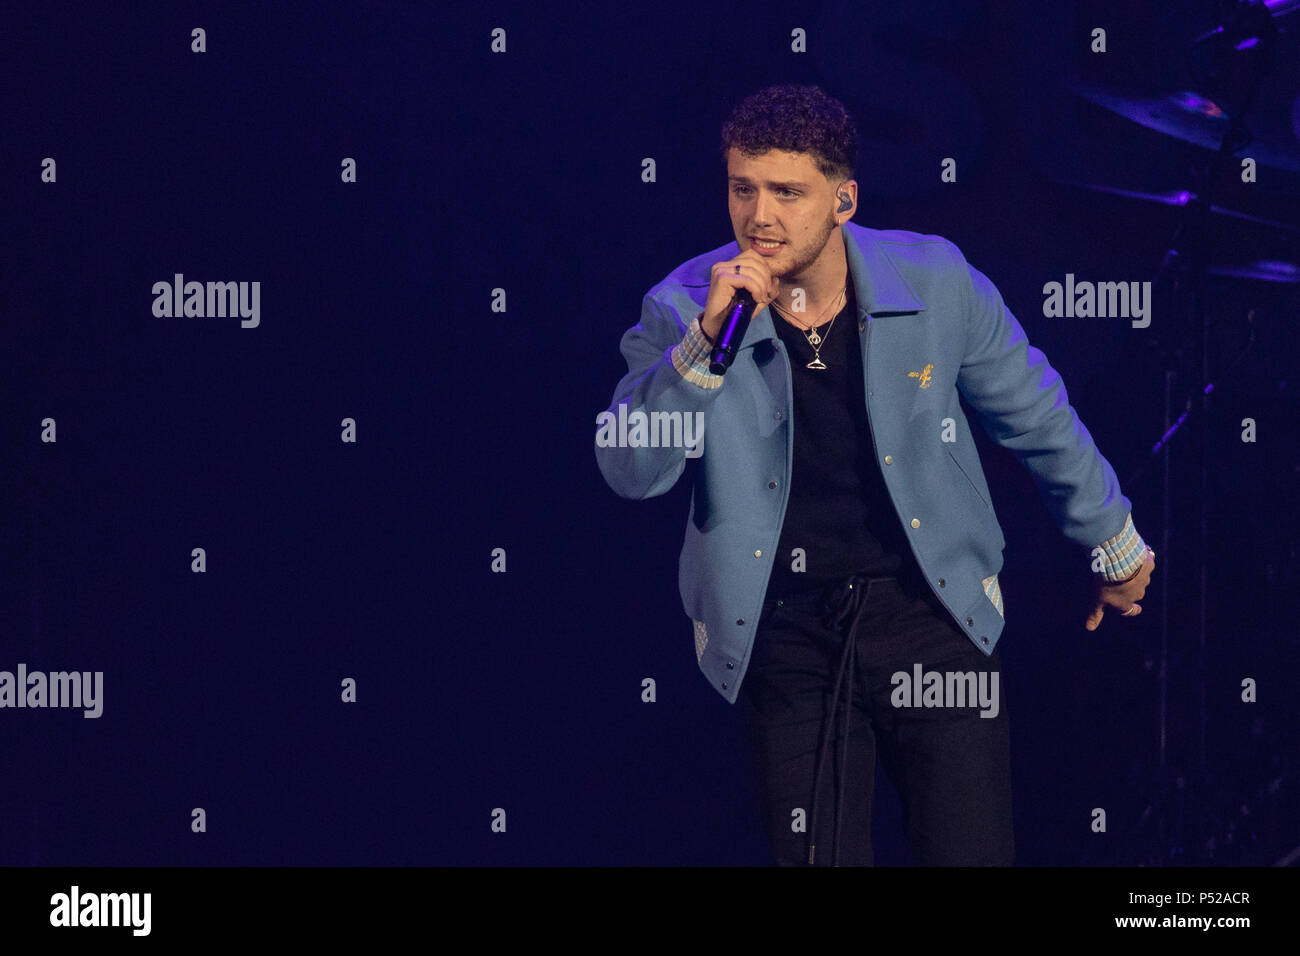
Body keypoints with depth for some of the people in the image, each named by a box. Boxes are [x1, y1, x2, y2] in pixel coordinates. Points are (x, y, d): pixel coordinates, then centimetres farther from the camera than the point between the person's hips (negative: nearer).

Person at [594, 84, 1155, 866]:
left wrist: (1116, 549, 20)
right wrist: (709, 338, -28)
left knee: (972, 851, -1)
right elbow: (632, 472, -17)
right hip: (788, 637, 0)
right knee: (816, 856, 4)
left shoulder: (934, 280, -5)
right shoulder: (682, 309, -7)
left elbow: (1038, 420, 9)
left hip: (931, 611, 0)